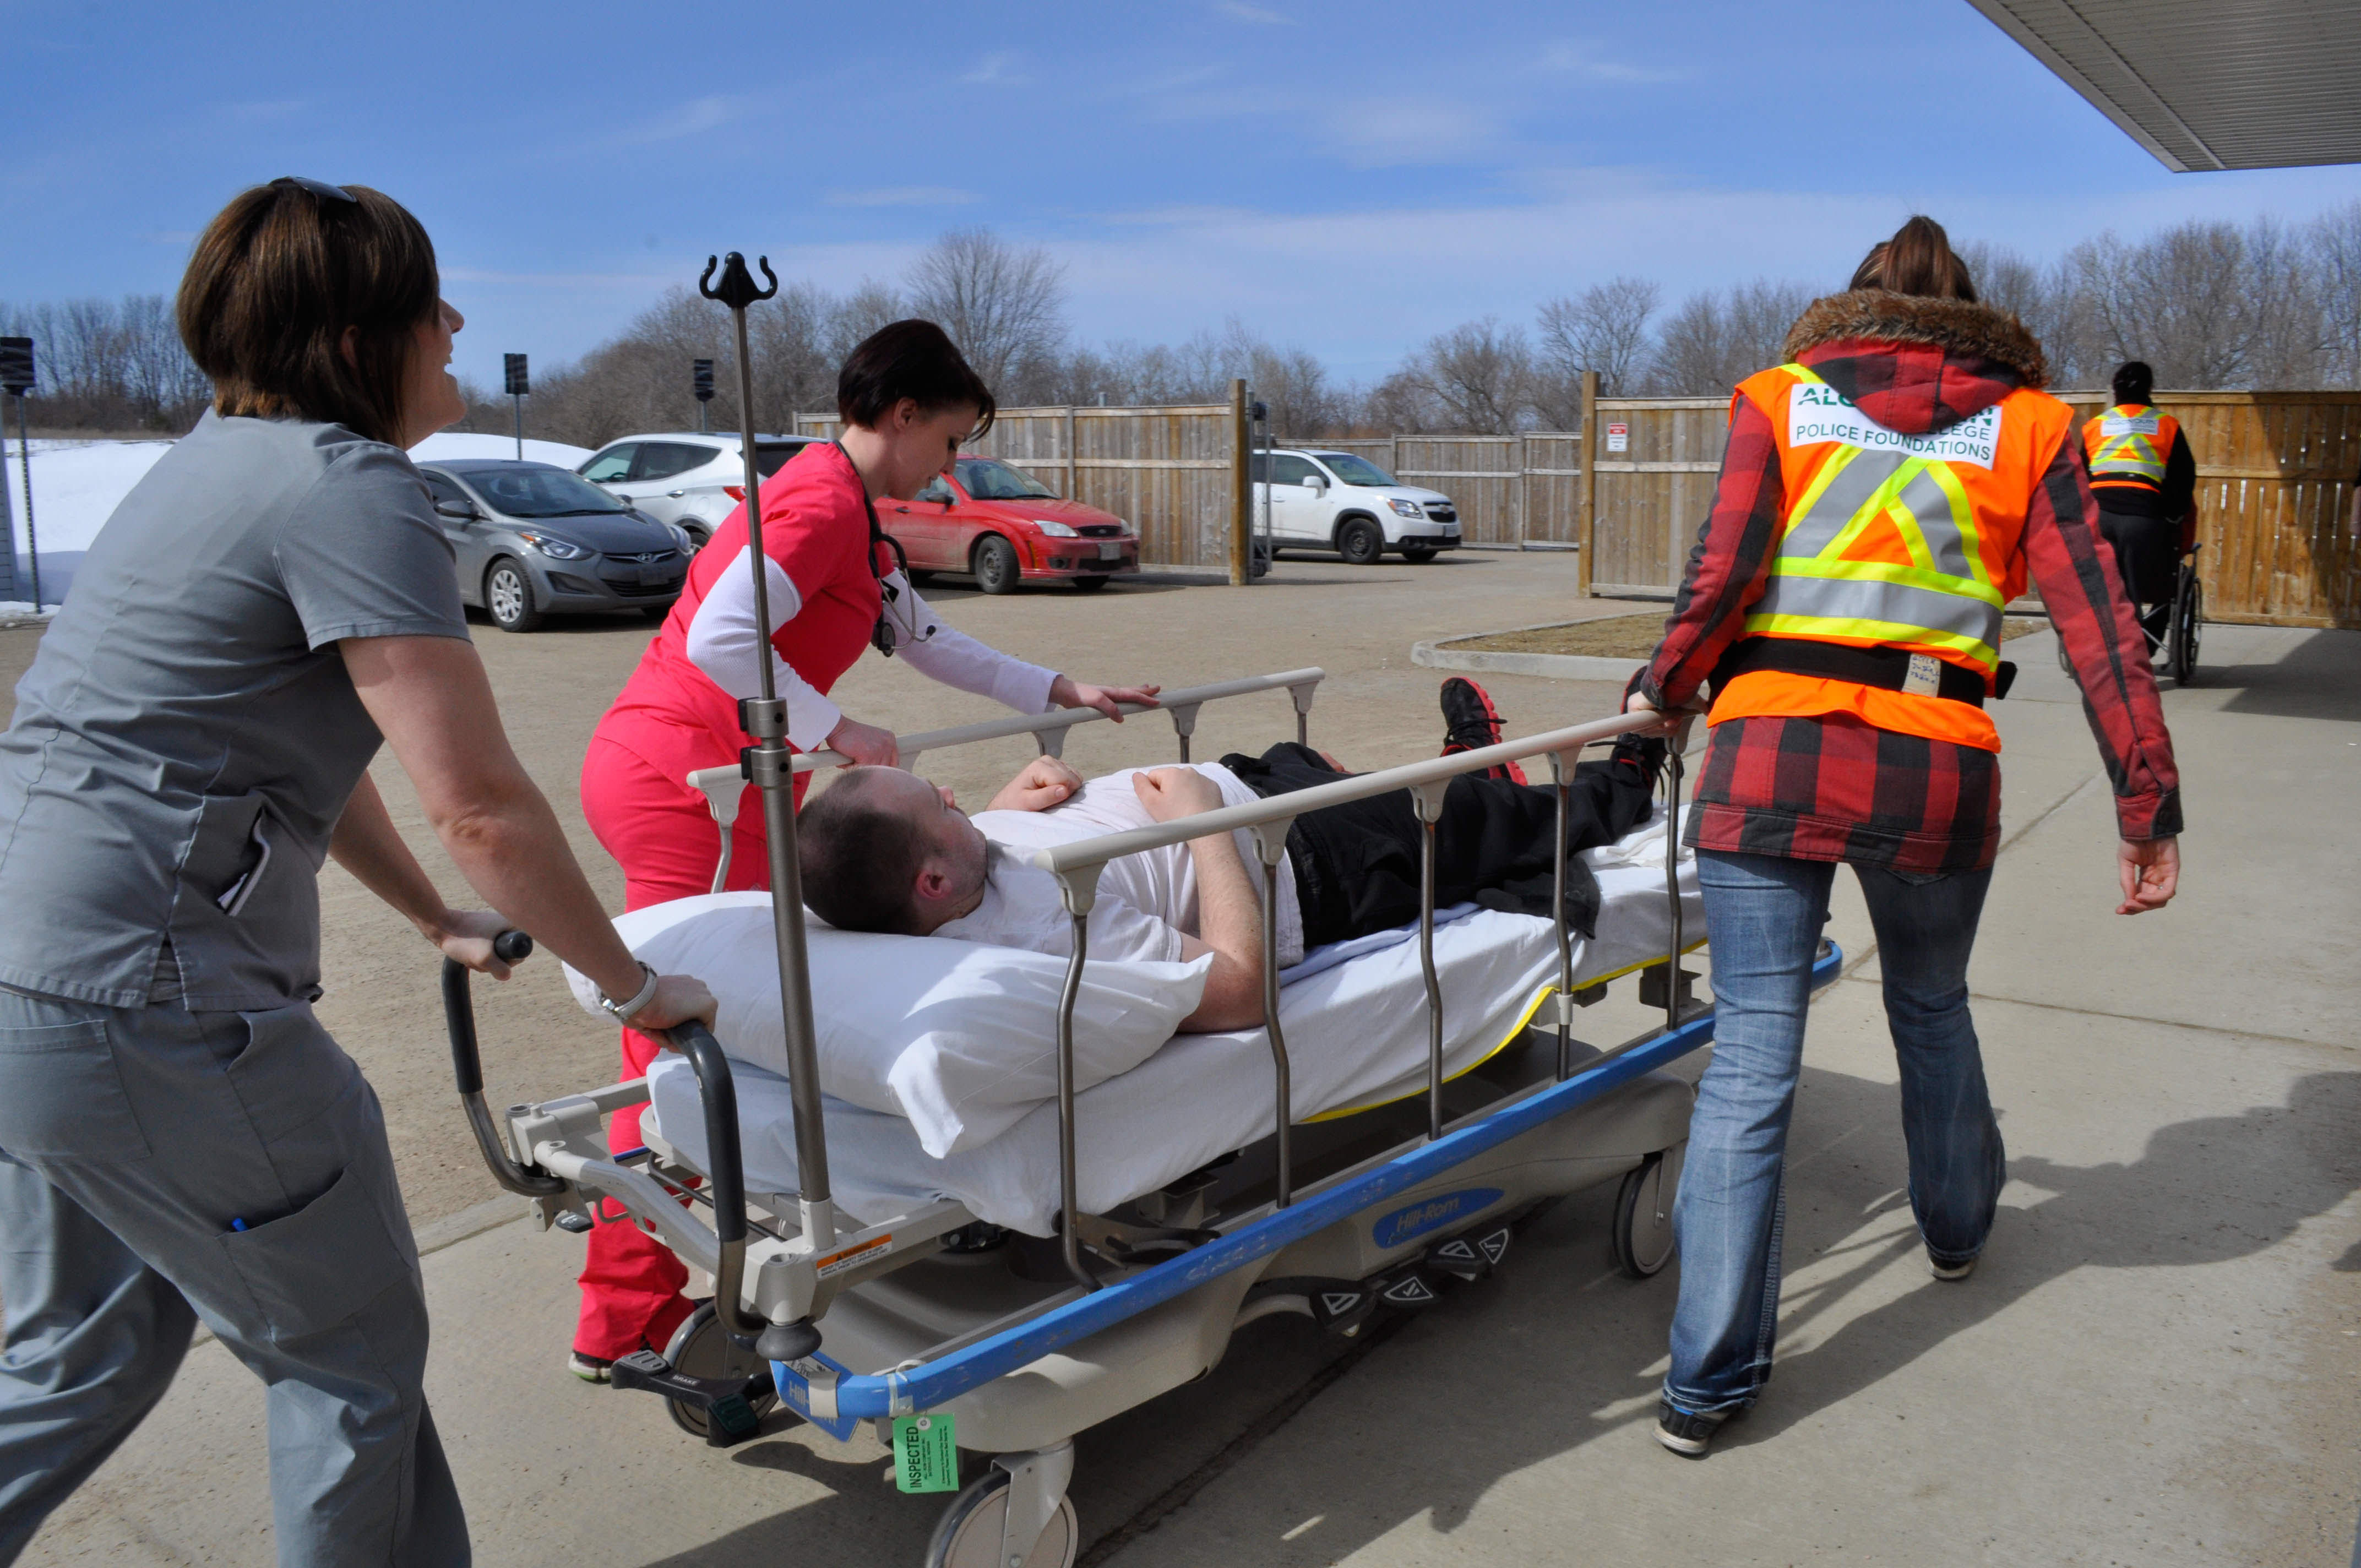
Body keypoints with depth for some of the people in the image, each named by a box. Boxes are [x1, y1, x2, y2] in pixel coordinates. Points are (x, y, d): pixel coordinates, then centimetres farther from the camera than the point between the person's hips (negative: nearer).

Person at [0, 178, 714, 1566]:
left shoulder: (222, 461, 15)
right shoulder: (350, 487, -15)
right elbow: (483, 808, -19)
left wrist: (440, 920, 27)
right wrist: (637, 986, -6)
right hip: (147, 1008, -10)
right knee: (354, 1355, 10)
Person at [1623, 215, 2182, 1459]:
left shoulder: (1777, 399, 9)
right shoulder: (2027, 423, 11)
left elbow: (1720, 577, -5)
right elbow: (2096, 623, 3)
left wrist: (1660, 692, 11)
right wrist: (2148, 803, 3)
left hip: (1770, 757, -1)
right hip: (1937, 771, 2)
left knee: (1750, 1060, 0)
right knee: (1931, 1009, 27)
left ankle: (1709, 1382, 3)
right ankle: (1956, 1225, 51)